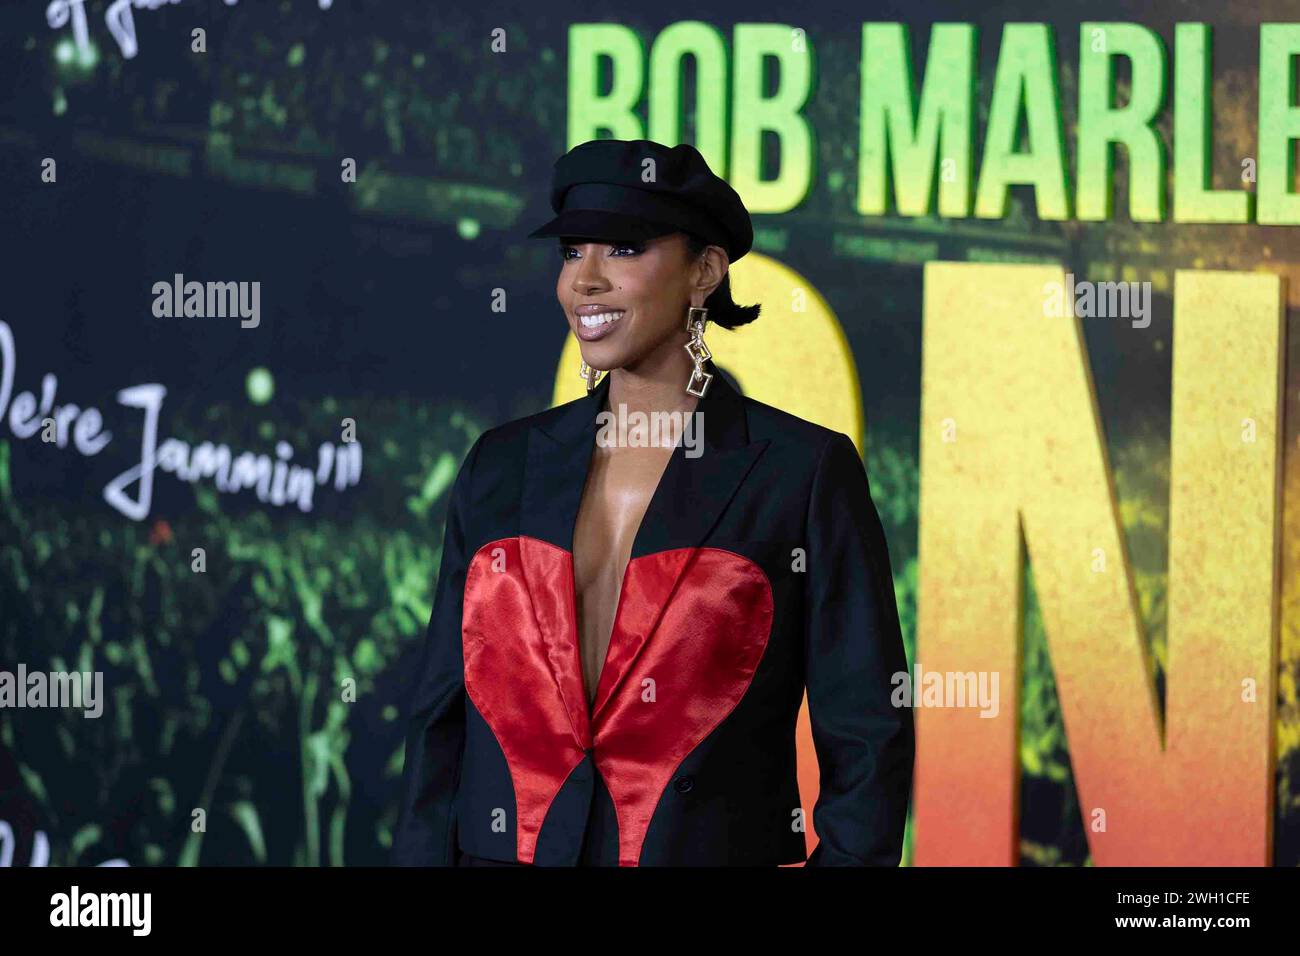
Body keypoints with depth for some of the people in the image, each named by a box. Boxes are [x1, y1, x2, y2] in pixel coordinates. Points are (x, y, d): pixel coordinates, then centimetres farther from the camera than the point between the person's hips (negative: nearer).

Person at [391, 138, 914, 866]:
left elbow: (868, 745, -5)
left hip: (708, 850, -3)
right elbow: (443, 715, 10)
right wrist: (422, 855, 2)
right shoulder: (502, 465, 8)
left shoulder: (805, 472, -4)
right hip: (500, 849, 4)